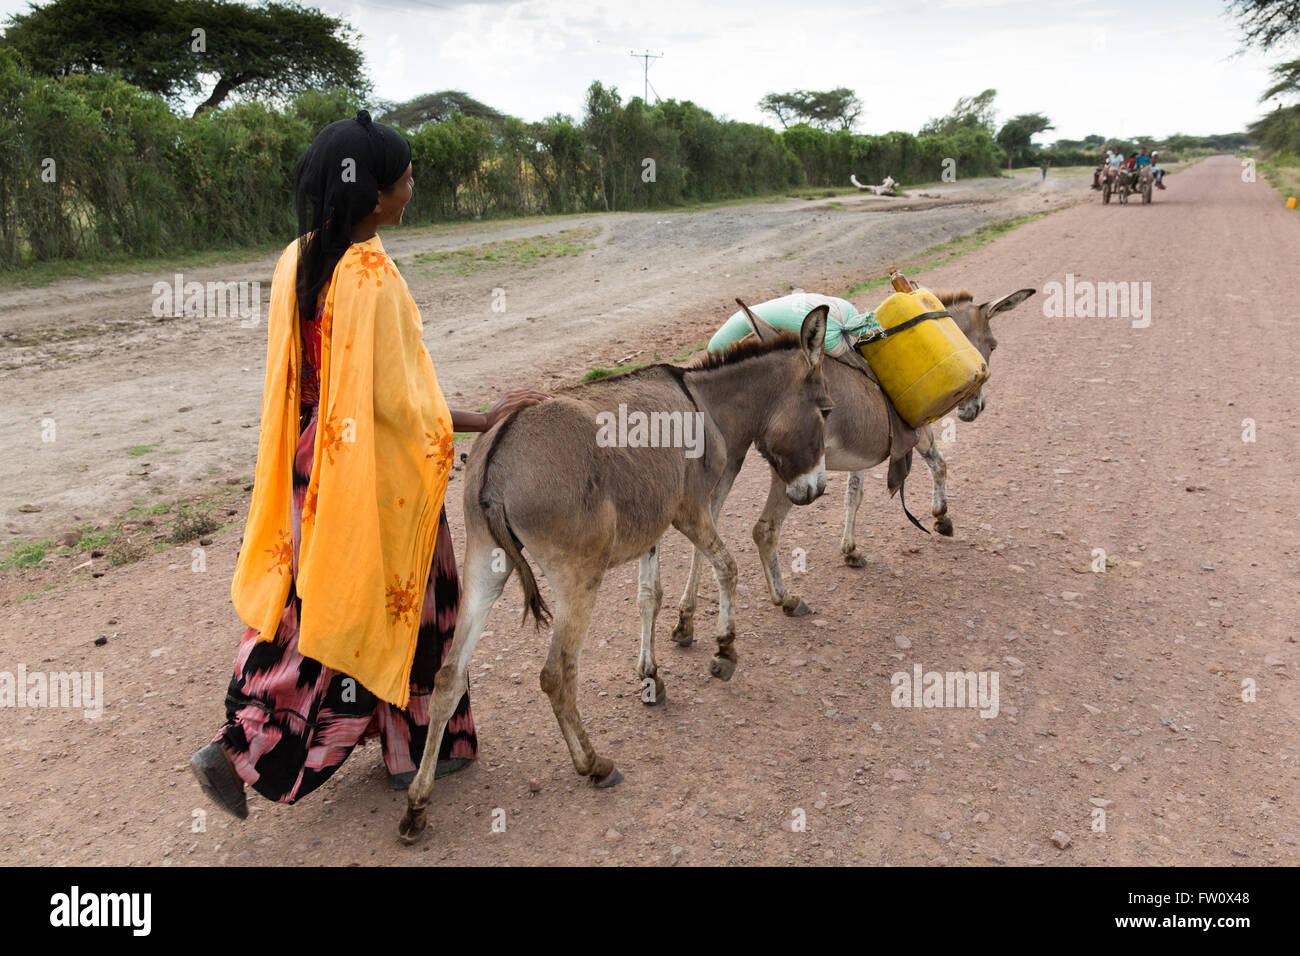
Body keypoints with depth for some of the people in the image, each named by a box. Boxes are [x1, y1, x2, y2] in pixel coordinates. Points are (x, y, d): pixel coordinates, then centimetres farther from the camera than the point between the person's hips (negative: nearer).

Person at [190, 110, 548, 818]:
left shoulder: (295, 261, 2)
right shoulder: (372, 278, -24)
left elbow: (295, 374, 10)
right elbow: (398, 400, -22)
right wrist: (483, 421, -13)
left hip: (311, 464, 8)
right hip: (373, 472, -8)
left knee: (310, 596, 21)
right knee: (392, 601, 10)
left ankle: (239, 746, 30)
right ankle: (413, 750, 29)